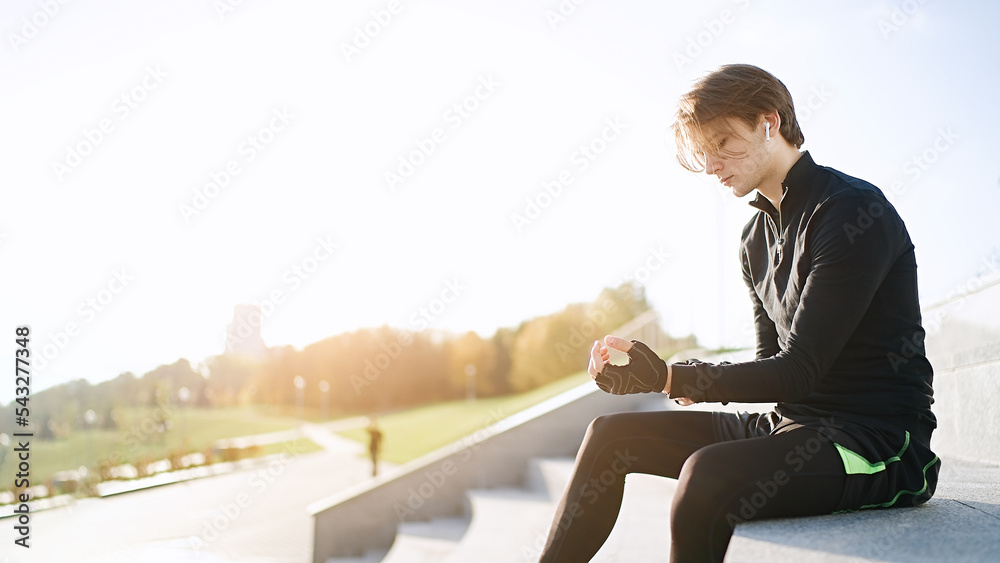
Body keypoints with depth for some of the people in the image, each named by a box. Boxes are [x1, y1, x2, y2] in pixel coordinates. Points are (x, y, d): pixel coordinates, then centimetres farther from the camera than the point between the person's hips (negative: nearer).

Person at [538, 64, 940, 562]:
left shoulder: (854, 212, -14)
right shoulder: (757, 240, 13)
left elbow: (800, 371, -19)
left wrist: (669, 377, -24)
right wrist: (699, 384, -6)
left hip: (880, 444, -8)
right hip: (791, 425, 9)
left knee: (708, 477, -35)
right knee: (611, 435, 3)